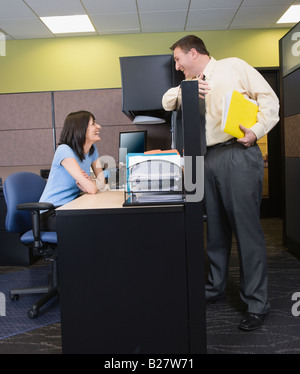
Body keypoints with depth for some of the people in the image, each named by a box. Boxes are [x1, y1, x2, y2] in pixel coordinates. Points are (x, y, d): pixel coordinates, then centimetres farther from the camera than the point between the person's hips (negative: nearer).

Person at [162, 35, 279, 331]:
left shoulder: (234, 67, 5)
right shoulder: (190, 82, 23)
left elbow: (269, 98, 0)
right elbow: (167, 102, 18)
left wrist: (256, 130, -15)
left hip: (238, 154, -6)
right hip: (207, 158, 6)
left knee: (246, 227, -6)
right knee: (215, 227, 11)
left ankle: (256, 303, 4)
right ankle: (215, 288, 25)